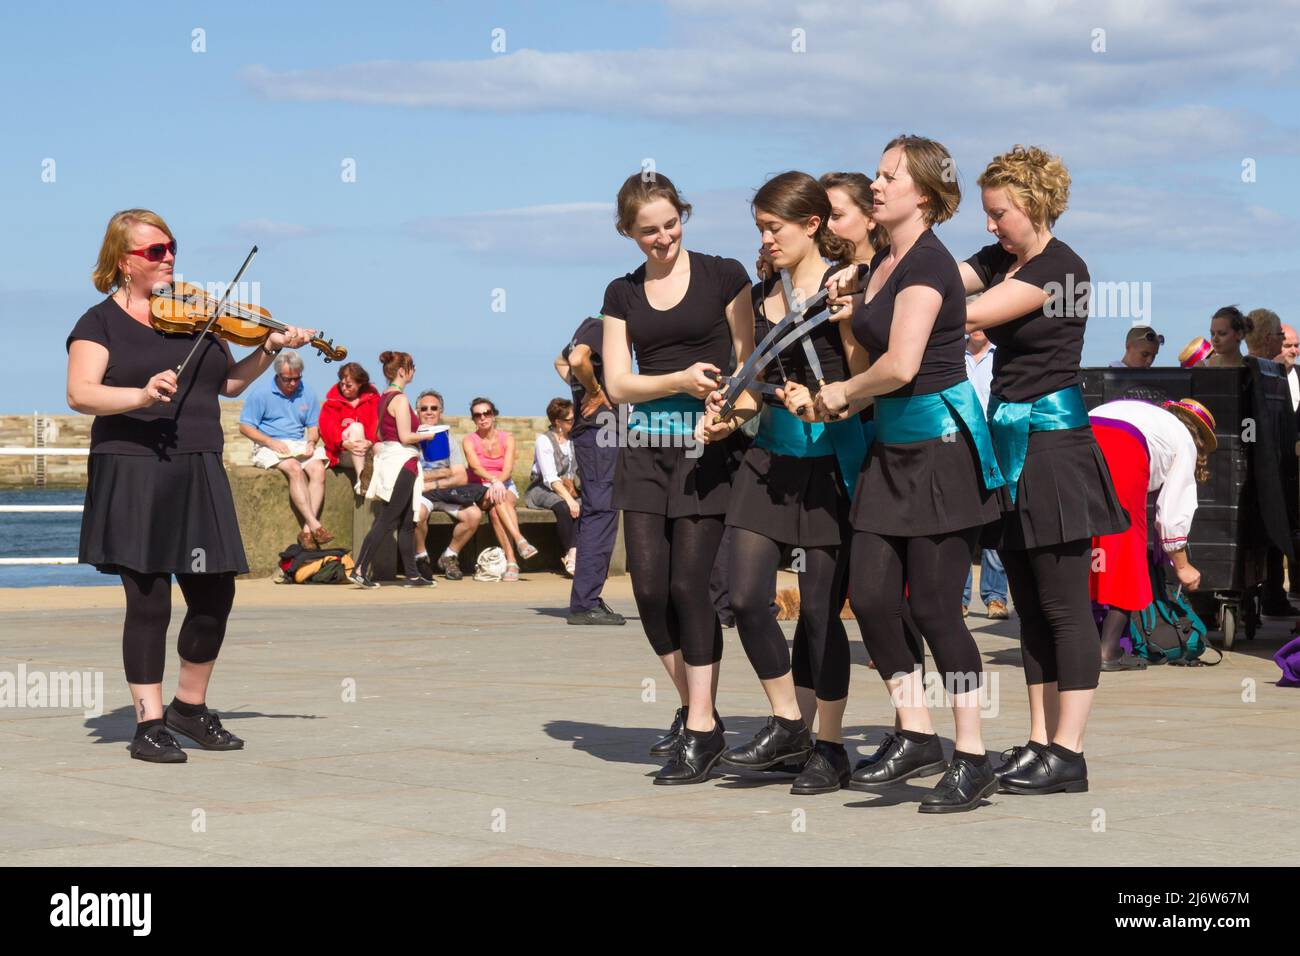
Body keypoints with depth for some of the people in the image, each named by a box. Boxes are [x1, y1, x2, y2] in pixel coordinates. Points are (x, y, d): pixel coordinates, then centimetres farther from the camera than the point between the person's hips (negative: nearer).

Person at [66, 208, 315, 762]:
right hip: (132, 473, -5)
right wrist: (141, 395, -29)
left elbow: (230, 383, 17)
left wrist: (270, 350, 1)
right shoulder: (102, 322, 0)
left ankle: (190, 707, 24)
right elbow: (80, 393, -14)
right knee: (149, 599, -6)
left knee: (215, 596, 5)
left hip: (198, 474, 5)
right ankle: (149, 724, 3)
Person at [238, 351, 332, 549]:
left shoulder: (306, 395, 14)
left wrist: (311, 442, -6)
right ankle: (314, 525, -39)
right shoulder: (261, 395, 0)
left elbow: (313, 426, 18)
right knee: (295, 469, -34)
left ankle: (307, 530, -35)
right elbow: (245, 427, -2)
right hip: (269, 448, -4)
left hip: (300, 446, 4)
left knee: (318, 469, -28)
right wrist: (271, 442, -15)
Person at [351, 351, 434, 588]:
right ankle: (360, 570, -11)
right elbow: (405, 437, -18)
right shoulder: (400, 399, -14)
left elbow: (381, 434, 18)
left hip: (388, 459, 10)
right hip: (401, 461, -10)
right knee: (387, 520, -8)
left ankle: (411, 574, 16)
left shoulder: (384, 398, 13)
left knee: (407, 521, 13)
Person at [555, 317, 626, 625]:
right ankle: (584, 605, -14)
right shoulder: (599, 328, -10)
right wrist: (595, 391, -13)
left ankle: (587, 600, 16)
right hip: (599, 429, -11)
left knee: (595, 512, 13)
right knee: (600, 511, -12)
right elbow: (576, 360, -29)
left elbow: (561, 362, 36)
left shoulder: (590, 327, 20)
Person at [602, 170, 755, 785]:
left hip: (709, 443, -4)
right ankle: (692, 707, 18)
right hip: (646, 448, 4)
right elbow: (618, 383, 4)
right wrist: (681, 380, -13)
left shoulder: (723, 276, 2)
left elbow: (751, 360, 2)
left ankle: (702, 730, -3)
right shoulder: (622, 294, 11)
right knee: (648, 587, -1)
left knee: (689, 583, -10)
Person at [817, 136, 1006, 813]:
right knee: (869, 592, 2)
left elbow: (900, 365, -25)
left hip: (941, 445, -9)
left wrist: (845, 394, -8)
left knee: (933, 605, -6)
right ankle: (916, 737, 14)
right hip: (892, 448, 9)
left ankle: (972, 760, 2)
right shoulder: (884, 263, 13)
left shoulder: (927, 263, -15)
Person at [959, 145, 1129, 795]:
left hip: (1053, 443, -9)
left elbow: (971, 315, -18)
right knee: (1029, 606, 10)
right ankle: (1039, 742, 15)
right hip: (1011, 443, 9)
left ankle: (1068, 754, -5)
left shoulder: (1061, 268, -11)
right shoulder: (999, 261, 14)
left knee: (1065, 606, -6)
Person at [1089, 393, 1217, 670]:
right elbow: (1172, 512, 21)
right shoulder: (1185, 441, 26)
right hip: (1120, 453, -5)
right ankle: (1108, 652, 2)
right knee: (1125, 543, 8)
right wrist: (1181, 566, 34)